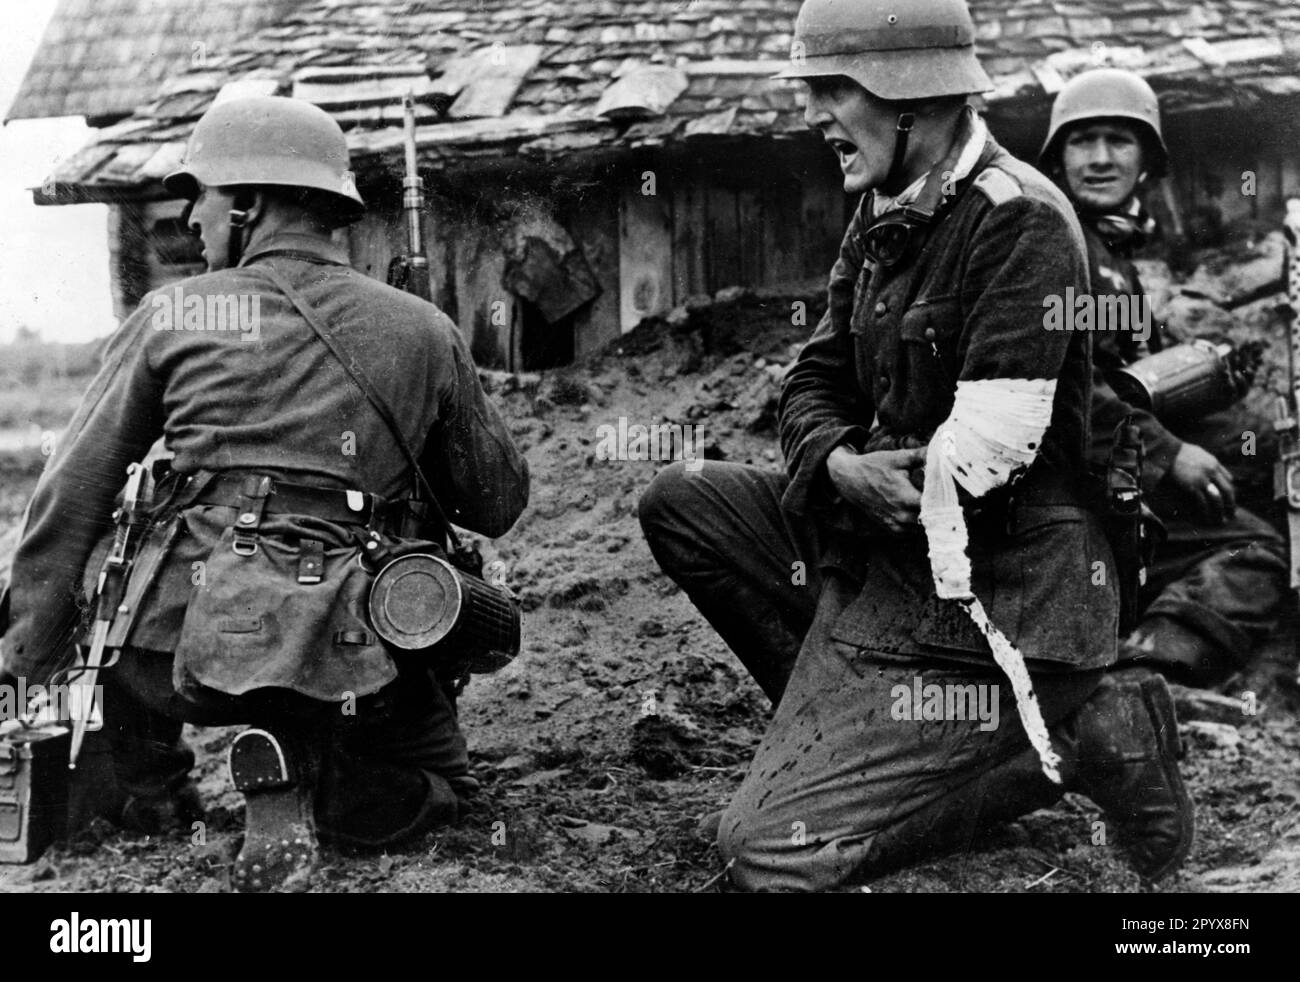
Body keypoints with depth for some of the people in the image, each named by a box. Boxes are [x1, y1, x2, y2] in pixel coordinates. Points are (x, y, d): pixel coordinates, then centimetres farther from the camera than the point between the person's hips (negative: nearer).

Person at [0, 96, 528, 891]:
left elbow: (74, 492, 7)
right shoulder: (424, 332, 10)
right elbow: (499, 503, 17)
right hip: (341, 659, 0)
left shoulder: (175, 313, 7)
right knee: (439, 784, 26)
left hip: (181, 644, 0)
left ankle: (153, 791, 17)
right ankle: (305, 778, -5)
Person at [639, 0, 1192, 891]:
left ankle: (1070, 735, -5)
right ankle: (839, 717, 4)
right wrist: (838, 464, -10)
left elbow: (987, 446, -25)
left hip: (979, 583, -9)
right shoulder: (884, 218, 10)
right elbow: (815, 382, 12)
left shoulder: (1018, 218, -18)